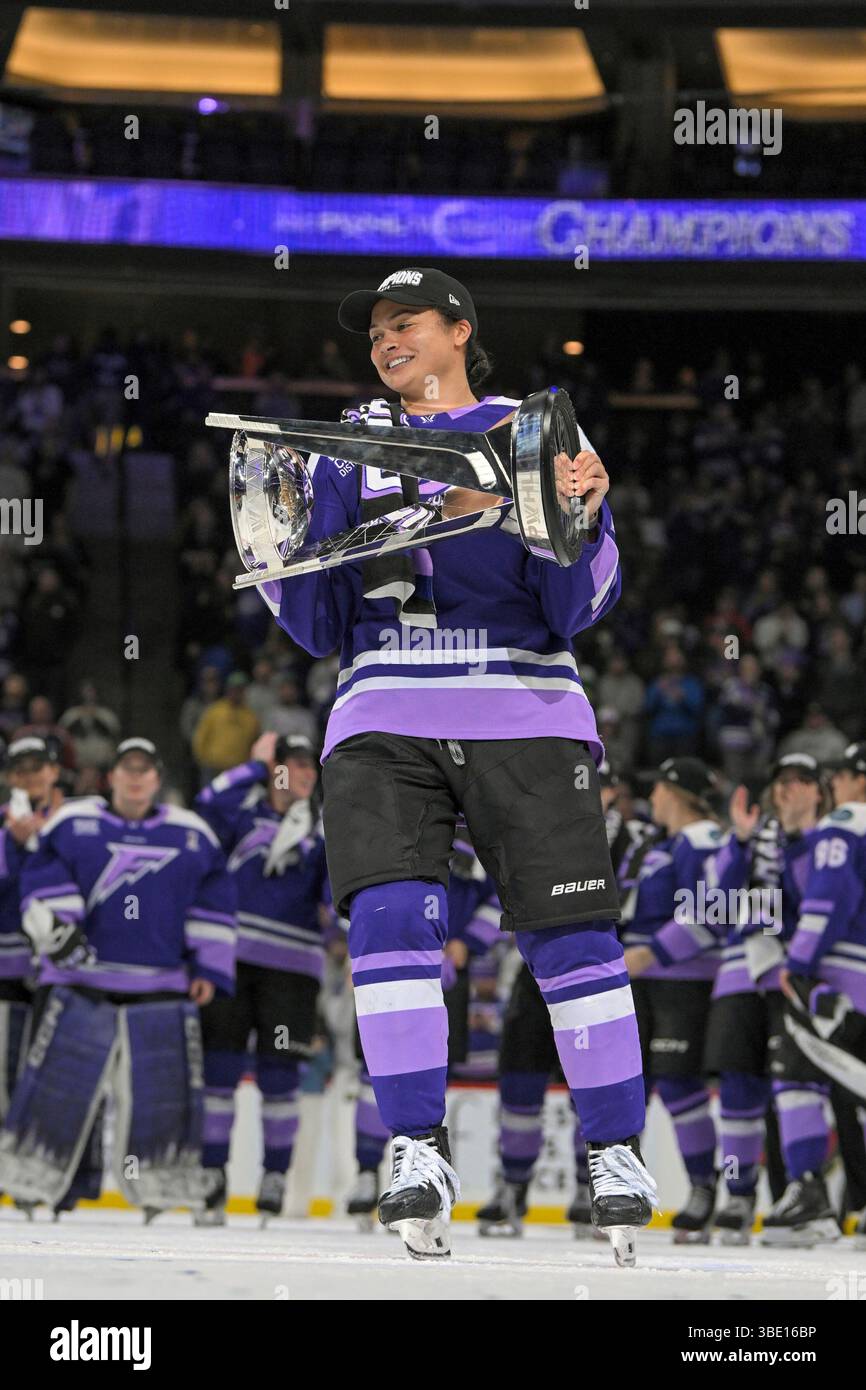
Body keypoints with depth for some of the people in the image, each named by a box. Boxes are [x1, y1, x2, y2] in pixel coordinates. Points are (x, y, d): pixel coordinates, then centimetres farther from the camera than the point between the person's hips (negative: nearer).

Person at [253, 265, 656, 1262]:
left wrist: (582, 518, -17)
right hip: (385, 718, 2)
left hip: (523, 711, -2)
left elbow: (576, 608, 1)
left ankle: (616, 1151, 8)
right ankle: (417, 1151, -13)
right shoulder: (348, 452, 16)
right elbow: (320, 627, 14)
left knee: (568, 931, -5)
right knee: (390, 916, -17)